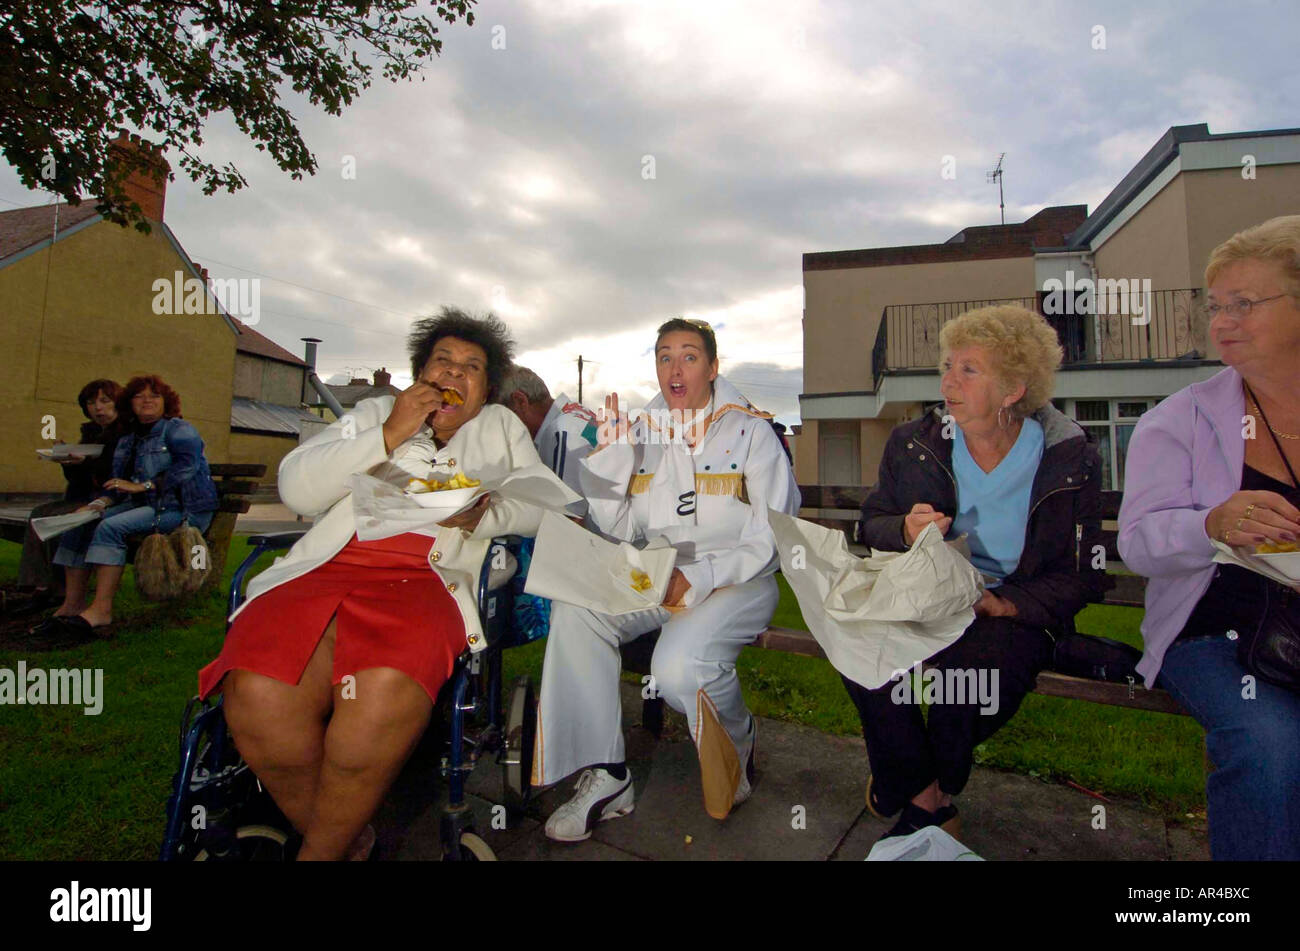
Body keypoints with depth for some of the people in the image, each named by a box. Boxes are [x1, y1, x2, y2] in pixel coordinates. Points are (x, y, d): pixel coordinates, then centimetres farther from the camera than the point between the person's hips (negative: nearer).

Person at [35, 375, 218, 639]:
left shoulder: (178, 429, -1)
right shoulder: (128, 439, 22)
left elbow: (186, 468, -17)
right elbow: (118, 485, 17)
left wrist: (142, 486, -16)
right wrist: (99, 503, -3)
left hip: (183, 508, -8)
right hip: (149, 505, 8)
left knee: (111, 527, -26)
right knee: (79, 523, -4)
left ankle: (101, 609, -26)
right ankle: (73, 604, -4)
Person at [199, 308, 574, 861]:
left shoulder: (501, 427, 25)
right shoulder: (375, 413, 25)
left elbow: (547, 506, 13)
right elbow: (296, 489, 11)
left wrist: (485, 513, -7)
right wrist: (390, 435, 2)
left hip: (426, 580, -1)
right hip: (330, 568, 2)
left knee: (385, 693, -35)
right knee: (258, 696, -29)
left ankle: (318, 852, -7)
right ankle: (349, 840, -2)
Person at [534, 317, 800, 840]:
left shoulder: (749, 430, -2)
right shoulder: (643, 432, 9)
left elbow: (775, 534, -8)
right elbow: (621, 529, 5)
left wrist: (702, 577, -18)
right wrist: (610, 457, -7)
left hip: (737, 580, -4)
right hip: (655, 577, 4)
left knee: (679, 666, -31)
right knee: (572, 608, -21)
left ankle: (740, 746, 6)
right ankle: (605, 777, -10)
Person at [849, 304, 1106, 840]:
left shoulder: (1071, 461, -4)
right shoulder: (912, 444, 3)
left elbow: (1081, 575, -1)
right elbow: (873, 522, 11)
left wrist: (1005, 604, -19)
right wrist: (904, 531, -15)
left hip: (1016, 609, -1)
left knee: (973, 668, -33)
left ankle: (920, 796, 2)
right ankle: (929, 799, -4)